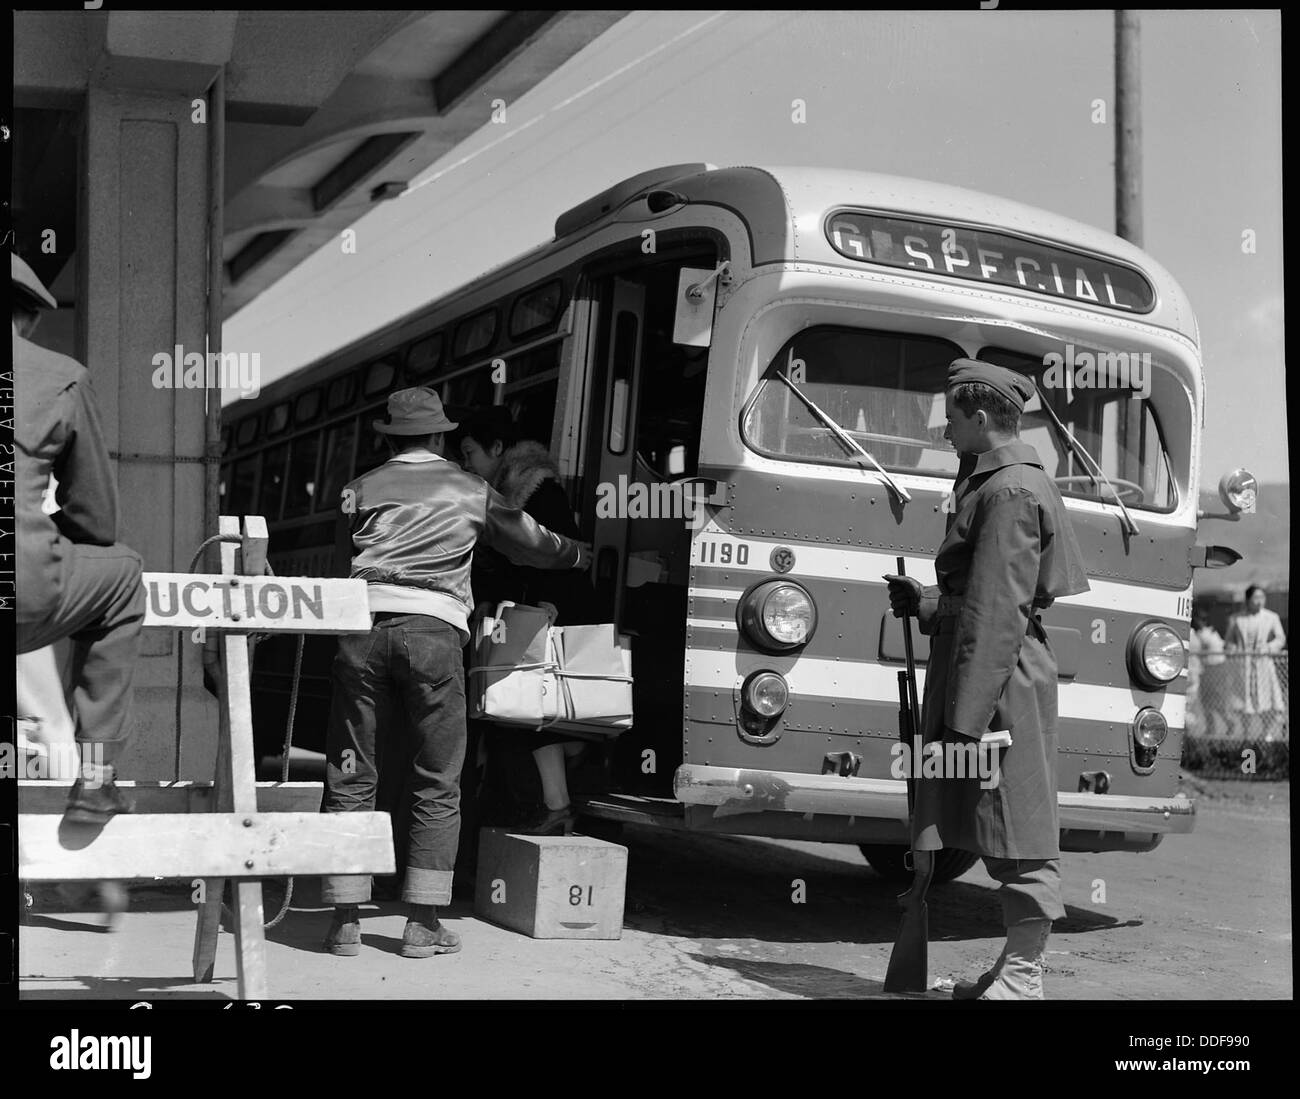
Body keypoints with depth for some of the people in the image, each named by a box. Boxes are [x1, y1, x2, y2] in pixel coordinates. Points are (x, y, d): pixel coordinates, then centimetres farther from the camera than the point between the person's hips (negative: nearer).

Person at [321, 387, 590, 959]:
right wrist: (586, 554, 47)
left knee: (351, 776, 7)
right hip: (432, 631, -1)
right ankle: (423, 924, 5)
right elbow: (535, 545, 28)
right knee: (436, 782, 7)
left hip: (364, 626, 2)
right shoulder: (470, 491, 16)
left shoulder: (361, 490, 17)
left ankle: (345, 920, 7)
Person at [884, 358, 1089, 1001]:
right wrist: (924, 603, 21)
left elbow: (997, 616, -20)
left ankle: (1021, 979, 2)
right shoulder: (1015, 484, 17)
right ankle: (1017, 970, 21)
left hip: (1002, 680, -10)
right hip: (1008, 675, 10)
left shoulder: (1009, 493, -15)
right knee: (1003, 834, 13)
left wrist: (966, 717, -22)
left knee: (1017, 832, -4)